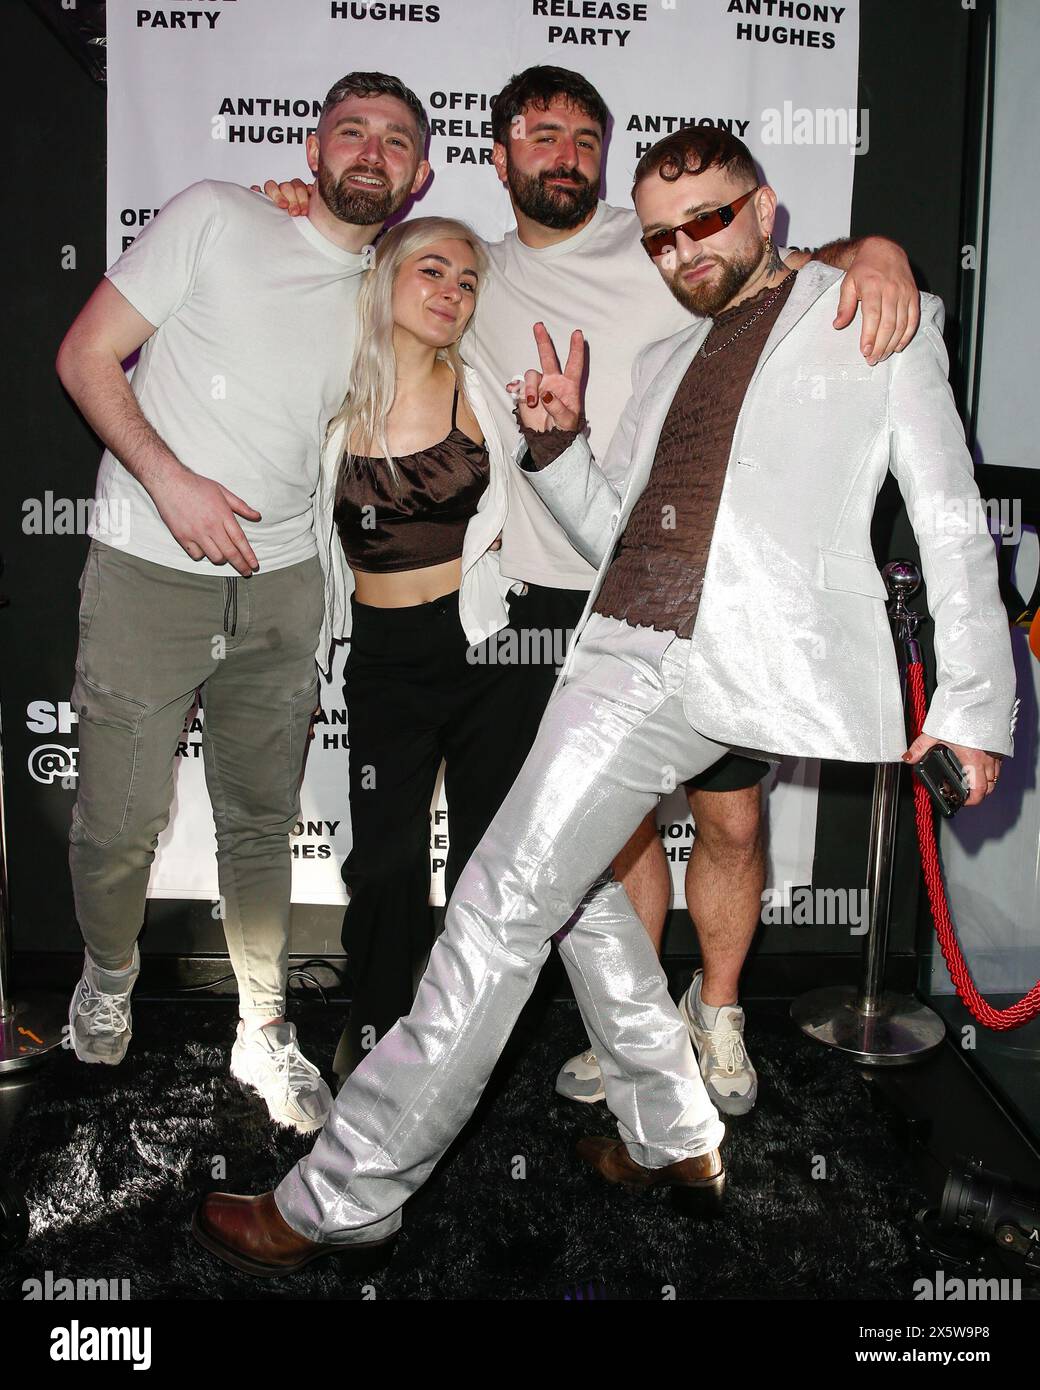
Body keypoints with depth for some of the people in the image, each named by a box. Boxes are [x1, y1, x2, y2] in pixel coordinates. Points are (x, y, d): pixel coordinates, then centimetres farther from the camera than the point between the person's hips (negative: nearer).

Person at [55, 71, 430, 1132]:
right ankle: (108, 976, 33)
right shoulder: (216, 219, -1)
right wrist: (169, 479, -17)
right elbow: (86, 355, -2)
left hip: (281, 587, 4)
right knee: (119, 825, 1)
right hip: (147, 573, -3)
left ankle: (264, 1036, 26)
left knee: (261, 824, 11)